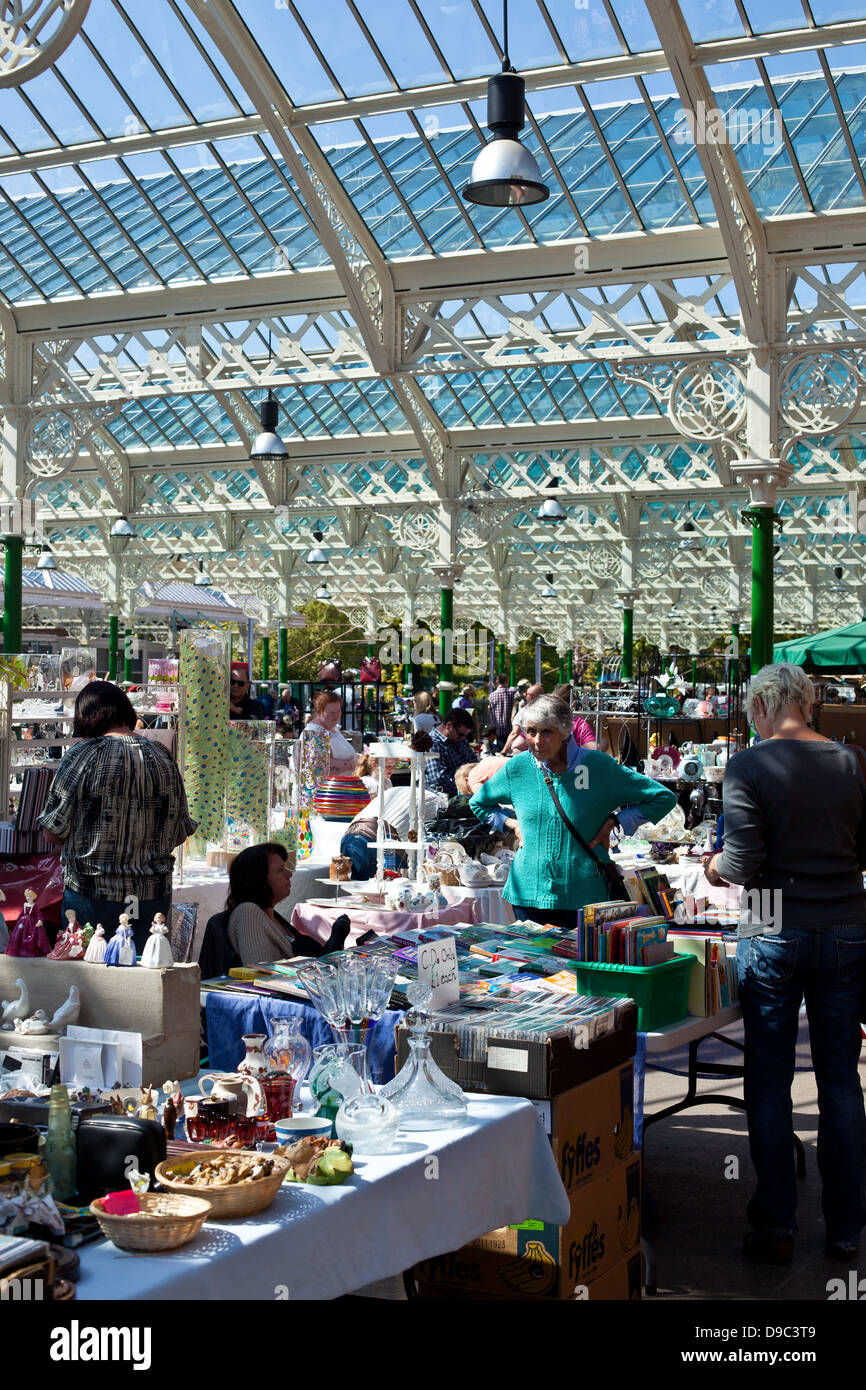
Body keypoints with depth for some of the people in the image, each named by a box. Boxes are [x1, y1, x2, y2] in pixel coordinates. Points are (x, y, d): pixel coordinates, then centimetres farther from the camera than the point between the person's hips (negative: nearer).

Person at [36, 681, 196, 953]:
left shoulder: (82, 754, -10)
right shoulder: (163, 757, 2)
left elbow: (53, 832, -5)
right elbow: (179, 835, 10)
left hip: (92, 898, -3)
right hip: (153, 898, 4)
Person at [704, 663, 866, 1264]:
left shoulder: (748, 766, -11)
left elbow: (742, 863, -14)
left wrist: (712, 868, 6)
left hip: (774, 935, -3)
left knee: (770, 1084, 7)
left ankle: (776, 1228, 14)